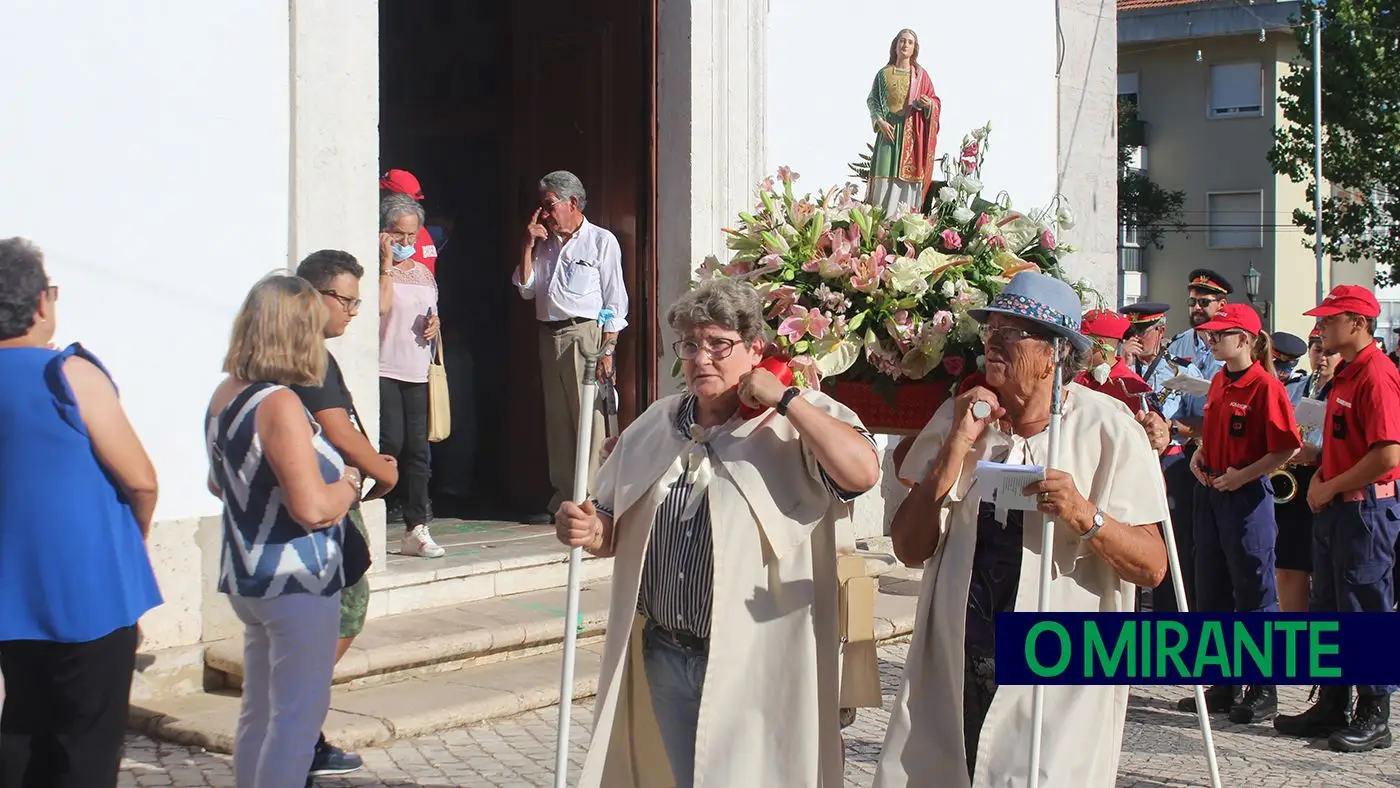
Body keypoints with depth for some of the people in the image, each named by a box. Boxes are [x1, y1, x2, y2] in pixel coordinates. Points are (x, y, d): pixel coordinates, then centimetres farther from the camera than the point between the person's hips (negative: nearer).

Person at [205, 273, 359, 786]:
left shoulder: (225, 395, 7)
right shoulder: (280, 405, -21)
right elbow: (312, 509, -26)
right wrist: (347, 487, -9)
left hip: (246, 577, 9)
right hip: (296, 584, -9)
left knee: (259, 712, 18)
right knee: (298, 718, -1)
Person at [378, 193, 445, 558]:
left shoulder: (423, 272, 17)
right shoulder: (374, 270, -3)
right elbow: (380, 305, -19)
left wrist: (435, 324, 5)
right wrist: (386, 263, -14)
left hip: (417, 371, 6)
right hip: (384, 369, -6)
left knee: (417, 448, 4)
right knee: (391, 442, -14)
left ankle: (417, 529, 7)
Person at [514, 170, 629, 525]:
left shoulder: (601, 241, 0)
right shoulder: (545, 243, 18)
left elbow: (615, 300, -4)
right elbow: (526, 289, 12)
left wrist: (607, 349, -12)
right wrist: (528, 246, 4)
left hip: (585, 334, -6)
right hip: (550, 336, 7)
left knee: (589, 419, -8)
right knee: (557, 420, 8)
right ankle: (563, 498, 14)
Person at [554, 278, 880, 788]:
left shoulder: (802, 420, -7)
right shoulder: (654, 426, 10)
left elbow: (862, 472, -26)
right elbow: (616, 530, 18)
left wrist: (785, 399, -20)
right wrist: (589, 531, -6)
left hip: (754, 663, -6)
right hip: (665, 655, 6)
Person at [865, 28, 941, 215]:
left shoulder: (921, 75, 8)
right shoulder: (884, 73, 8)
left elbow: (936, 101, 10)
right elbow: (872, 99, 7)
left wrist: (929, 104, -14)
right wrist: (880, 121, -9)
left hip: (912, 132, 0)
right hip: (889, 129, 0)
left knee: (908, 176, -5)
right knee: (885, 176, -8)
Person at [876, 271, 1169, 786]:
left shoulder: (1107, 427, -5)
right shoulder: (958, 417, 4)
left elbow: (1152, 567, -7)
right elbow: (910, 550, -1)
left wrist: (1085, 516, -24)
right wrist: (957, 447, -10)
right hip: (951, 673, 3)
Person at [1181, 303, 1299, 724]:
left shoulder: (1265, 386, -14)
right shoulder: (1219, 381, 11)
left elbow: (1286, 448, -17)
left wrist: (1243, 475, -18)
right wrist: (1200, 454, 6)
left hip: (1247, 495, -9)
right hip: (1211, 491, 9)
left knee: (1254, 594, -1)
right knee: (1211, 591, 12)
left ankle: (1263, 691, 8)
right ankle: (1223, 684, 23)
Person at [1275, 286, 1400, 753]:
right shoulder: (1344, 374, 14)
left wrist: (1331, 487, -15)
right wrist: (1320, 478, 8)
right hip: (1333, 506, 10)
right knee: (1327, 610, 14)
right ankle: (1331, 708, 23)